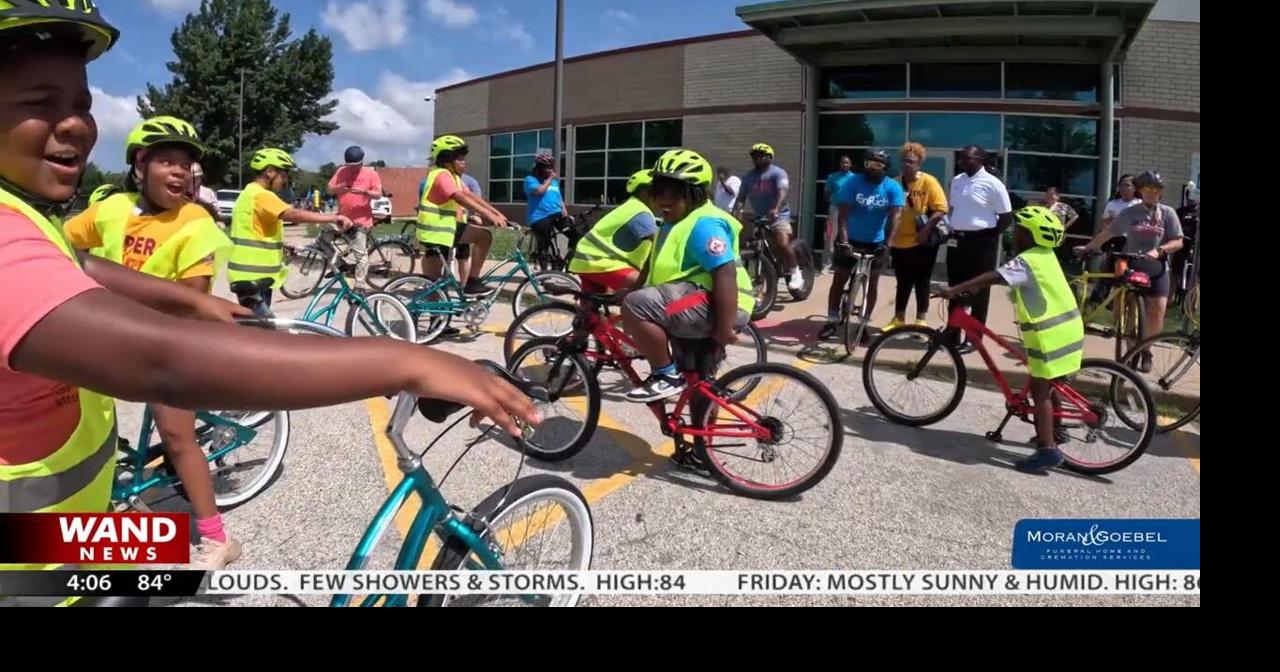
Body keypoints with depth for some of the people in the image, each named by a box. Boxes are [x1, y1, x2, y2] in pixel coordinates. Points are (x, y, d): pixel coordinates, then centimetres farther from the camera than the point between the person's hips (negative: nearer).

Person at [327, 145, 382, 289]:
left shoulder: (371, 173, -1)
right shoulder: (341, 172, 6)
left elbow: (378, 194, -8)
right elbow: (329, 189, 6)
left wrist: (363, 191, -26)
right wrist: (339, 188, -17)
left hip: (361, 220, -4)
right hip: (343, 217, 4)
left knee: (361, 253, -6)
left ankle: (360, 285, -2)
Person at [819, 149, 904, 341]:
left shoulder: (893, 188, -10)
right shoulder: (852, 182, -12)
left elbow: (895, 216, -19)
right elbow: (843, 214, -18)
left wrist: (887, 243, -32)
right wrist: (843, 240, -29)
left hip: (876, 243, 1)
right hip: (850, 240, -1)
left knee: (872, 283, 6)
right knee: (839, 280, 3)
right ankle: (832, 320, 13)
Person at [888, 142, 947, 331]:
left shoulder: (929, 182, -9)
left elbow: (941, 210, -11)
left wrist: (926, 229, -19)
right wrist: (888, 236, 5)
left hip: (921, 243, -4)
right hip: (899, 242, 4)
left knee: (921, 283, 6)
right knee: (903, 283, 13)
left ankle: (921, 321, 15)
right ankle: (898, 319, 23)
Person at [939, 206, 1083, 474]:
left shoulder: (1026, 261, -17)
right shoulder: (1045, 255, 12)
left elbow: (993, 277, -31)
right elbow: (1001, 276, 17)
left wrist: (955, 290, -32)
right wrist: (976, 284, 9)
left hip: (1051, 333, -10)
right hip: (1066, 327, 10)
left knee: (1039, 390, -5)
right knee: (1047, 385, 24)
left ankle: (1047, 450, -5)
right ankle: (1053, 431, 40)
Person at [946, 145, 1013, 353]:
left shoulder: (992, 184, -11)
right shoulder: (956, 181, 8)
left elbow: (1006, 216, -7)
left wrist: (990, 236, -7)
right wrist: (951, 230, 10)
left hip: (981, 243, -6)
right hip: (957, 241, 6)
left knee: (978, 292, 2)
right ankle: (953, 334, 21)